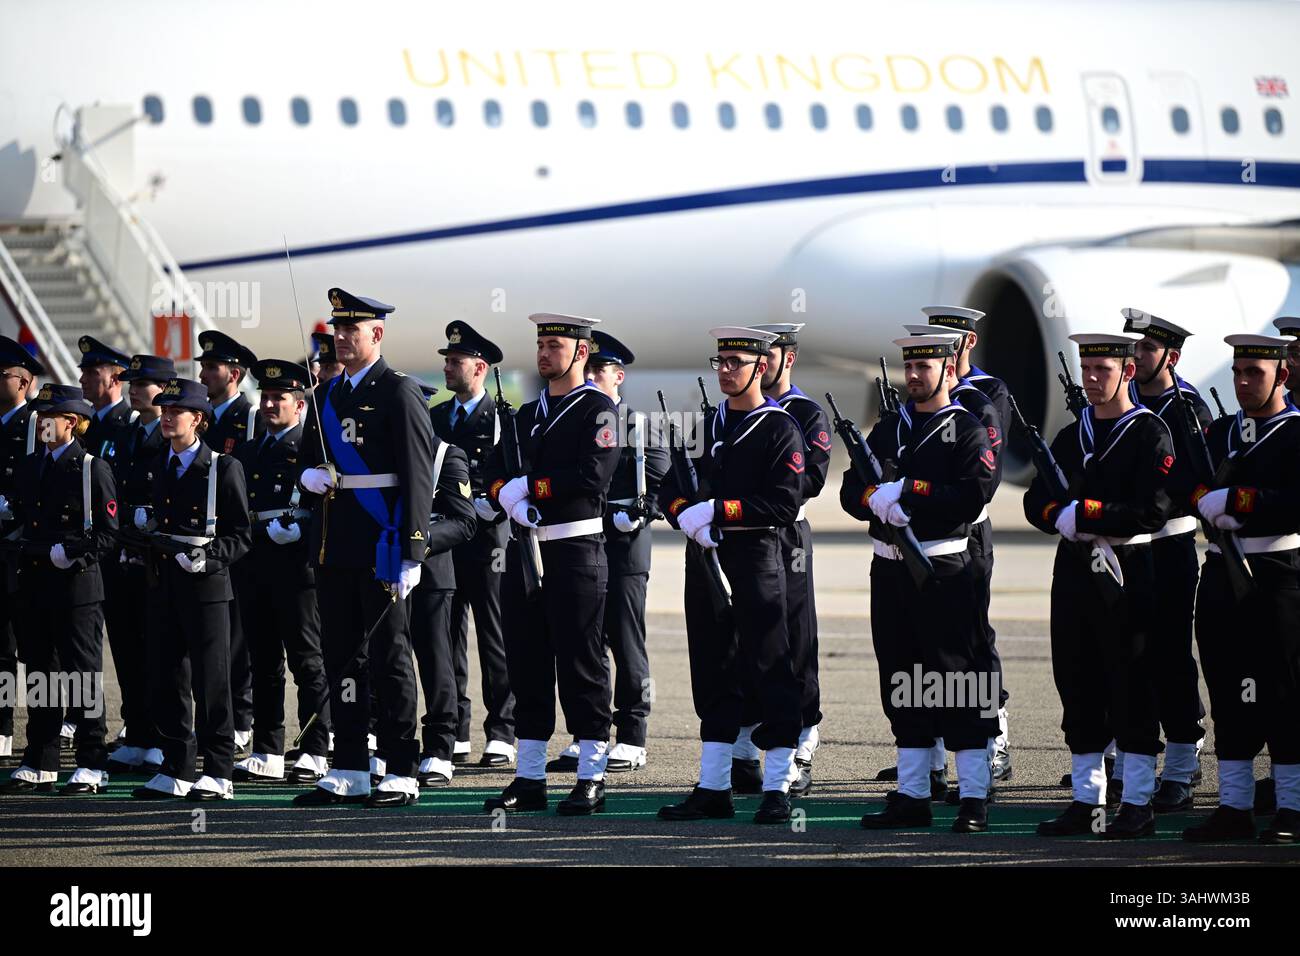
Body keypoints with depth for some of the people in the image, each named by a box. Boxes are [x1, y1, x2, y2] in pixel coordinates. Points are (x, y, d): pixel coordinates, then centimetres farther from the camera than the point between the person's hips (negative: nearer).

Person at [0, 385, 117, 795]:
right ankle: (39, 766, 14)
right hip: (35, 584, 6)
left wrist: (71, 554, -18)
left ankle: (91, 768, 2)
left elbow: (107, 533, -8)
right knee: (40, 673, 9)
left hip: (77, 584, -6)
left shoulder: (92, 468, -6)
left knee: (82, 674, -2)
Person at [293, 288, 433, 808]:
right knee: (341, 655, 8)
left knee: (389, 656, -4)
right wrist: (310, 475, 0)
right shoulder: (328, 395, 15)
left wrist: (413, 554, -17)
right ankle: (349, 773, 14)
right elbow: (308, 458, 26)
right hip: (333, 547, 7)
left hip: (381, 545, -7)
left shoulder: (400, 393, -7)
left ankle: (401, 774, 0)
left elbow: (416, 477, -12)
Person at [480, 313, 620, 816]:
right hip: (524, 549, 7)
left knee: (581, 665, -4)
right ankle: (528, 779, 12)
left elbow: (591, 476, -17)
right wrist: (510, 500, -10)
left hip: (576, 550, -7)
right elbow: (494, 472, 11)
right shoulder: (525, 415, 18)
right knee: (526, 665, 7)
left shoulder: (598, 410, -4)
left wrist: (529, 486, -13)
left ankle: (591, 779, 0)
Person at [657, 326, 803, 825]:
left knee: (767, 671, -3)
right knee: (713, 671, 8)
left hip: (756, 559, -6)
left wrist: (717, 511, -17)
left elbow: (784, 503, -13)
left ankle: (777, 789, 1)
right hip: (704, 558, 6)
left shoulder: (780, 428, -4)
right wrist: (687, 517, -10)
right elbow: (671, 489, 11)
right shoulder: (705, 426, 14)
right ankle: (713, 788, 12)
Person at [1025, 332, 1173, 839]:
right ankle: (1087, 801, 14)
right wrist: (1062, 517, -13)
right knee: (1078, 688, 7)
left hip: (1126, 571, -6)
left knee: (1132, 688, -2)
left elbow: (1152, 511, -15)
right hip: (1074, 570, 6)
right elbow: (1036, 502, 8)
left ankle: (1138, 804, 3)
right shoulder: (1069, 436, 15)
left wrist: (1083, 513, -18)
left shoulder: (1150, 433, -4)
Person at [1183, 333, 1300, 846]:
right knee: (1228, 692, 7)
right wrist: (1206, 502, -10)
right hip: (1222, 573, 6)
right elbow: (1189, 490, 11)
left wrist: (1235, 501, -19)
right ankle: (1234, 807, 12)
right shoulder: (1219, 433, 15)